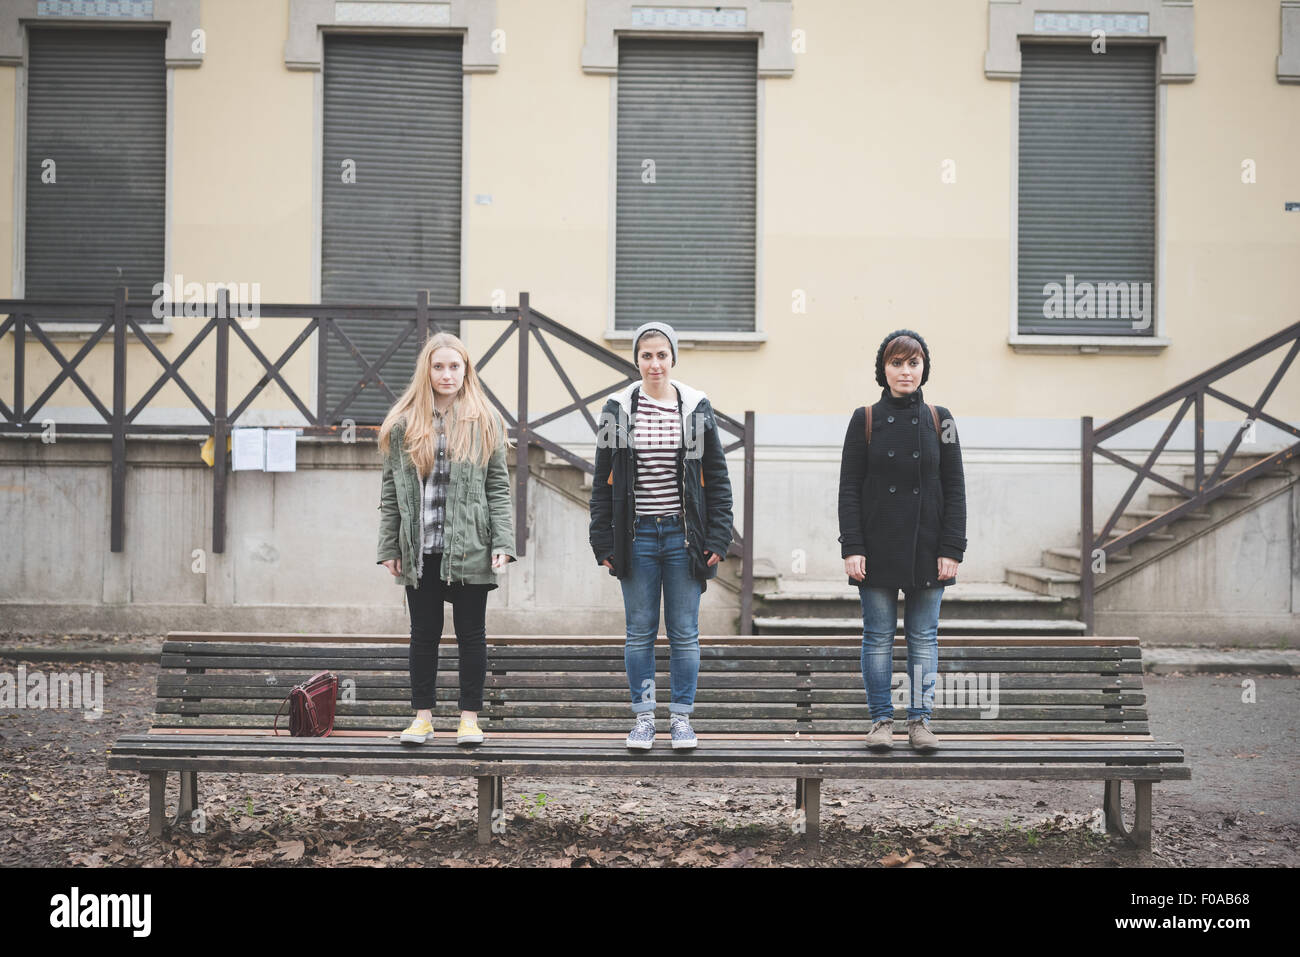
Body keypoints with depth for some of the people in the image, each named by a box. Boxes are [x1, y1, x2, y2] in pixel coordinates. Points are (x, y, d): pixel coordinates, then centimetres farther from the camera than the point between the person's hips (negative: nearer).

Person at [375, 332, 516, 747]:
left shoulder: (485, 423, 3)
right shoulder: (403, 424, 6)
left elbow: (498, 488, 1)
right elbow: (390, 490, 7)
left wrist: (503, 543, -7)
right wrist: (389, 548, 3)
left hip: (470, 550, -1)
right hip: (420, 552, 1)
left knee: (471, 633, 5)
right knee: (424, 633, 9)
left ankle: (469, 717, 14)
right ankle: (423, 716, 18)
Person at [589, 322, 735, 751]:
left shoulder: (697, 408, 3)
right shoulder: (619, 409, 3)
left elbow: (717, 478, 5)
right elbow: (603, 480, 6)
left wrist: (717, 539, -2)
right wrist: (603, 542, 0)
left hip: (683, 535, 0)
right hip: (637, 537, 0)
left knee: (685, 633, 4)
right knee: (639, 632, 5)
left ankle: (681, 717, 15)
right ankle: (643, 718, 15)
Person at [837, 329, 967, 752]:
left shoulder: (939, 420, 5)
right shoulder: (865, 420, 2)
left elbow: (955, 490, 4)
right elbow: (849, 489, 1)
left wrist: (951, 549, -4)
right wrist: (852, 548, -8)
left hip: (926, 551, 1)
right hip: (878, 550, -1)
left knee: (924, 638, 5)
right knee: (878, 637, 3)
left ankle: (920, 720, 13)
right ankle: (881, 720, 12)